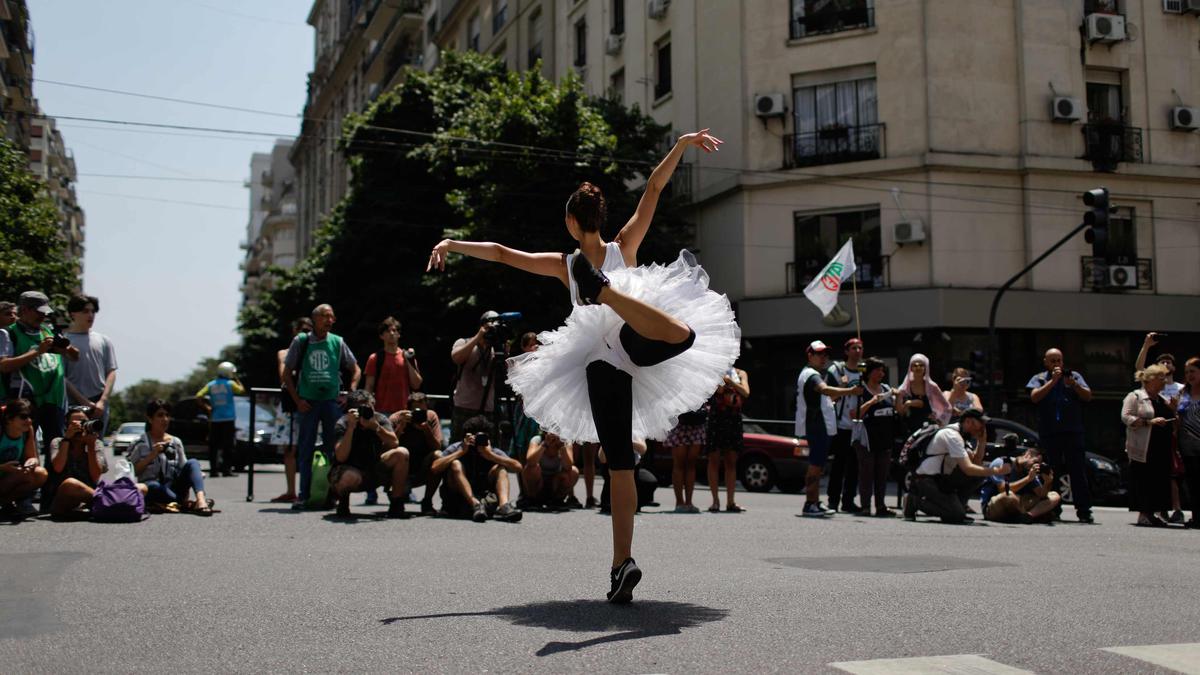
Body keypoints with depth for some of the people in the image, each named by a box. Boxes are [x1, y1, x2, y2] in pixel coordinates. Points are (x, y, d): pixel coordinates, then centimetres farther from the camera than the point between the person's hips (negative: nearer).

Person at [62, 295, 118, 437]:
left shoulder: (103, 340, 13)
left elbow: (111, 372, 9)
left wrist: (102, 401, -5)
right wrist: (86, 403, -7)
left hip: (99, 405, 2)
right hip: (74, 404, -2)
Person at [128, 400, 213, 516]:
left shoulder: (176, 442, 13)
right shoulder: (140, 444, 4)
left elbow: (184, 469, 13)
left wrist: (196, 474, -9)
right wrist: (152, 455, -13)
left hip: (173, 490, 3)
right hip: (153, 493, -3)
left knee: (192, 463, -23)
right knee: (152, 486, -39)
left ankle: (201, 500, -48)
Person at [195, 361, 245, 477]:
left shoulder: (211, 384, 4)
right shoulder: (230, 384, -5)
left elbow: (198, 396, -3)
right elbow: (242, 390, 9)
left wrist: (207, 407, 6)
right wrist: (236, 379, 15)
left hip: (214, 420, 3)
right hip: (228, 419, -3)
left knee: (213, 445, 6)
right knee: (228, 445, -1)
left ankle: (213, 469, 5)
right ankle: (226, 469, -4)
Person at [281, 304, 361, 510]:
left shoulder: (337, 342, 5)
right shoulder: (301, 341, 1)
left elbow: (356, 371, 13)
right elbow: (287, 373, 5)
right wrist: (297, 400, -3)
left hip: (332, 401, 1)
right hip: (307, 402, -1)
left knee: (334, 448, 2)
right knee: (305, 449, 1)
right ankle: (303, 495, 6)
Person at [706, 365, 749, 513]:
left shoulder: (740, 373, 12)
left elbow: (746, 393, -5)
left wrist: (730, 381, -16)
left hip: (734, 418, 2)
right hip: (716, 416, -2)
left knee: (731, 462, 3)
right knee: (714, 460, -3)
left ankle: (730, 502, 6)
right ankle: (715, 500, -1)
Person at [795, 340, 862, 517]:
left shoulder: (814, 374, 23)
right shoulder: (811, 374, -12)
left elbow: (825, 398, 25)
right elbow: (825, 390, -32)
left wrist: (843, 390, 10)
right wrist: (849, 391, -42)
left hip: (822, 428, 11)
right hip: (816, 428, -11)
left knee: (817, 466, 13)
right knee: (816, 465, -11)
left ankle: (815, 503, 19)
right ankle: (810, 505, -11)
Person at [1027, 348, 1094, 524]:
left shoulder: (1074, 376, 14)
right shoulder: (1039, 379, 11)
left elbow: (1088, 396, 5)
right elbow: (1035, 397, -7)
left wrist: (1073, 384, -11)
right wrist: (1053, 381, -12)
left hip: (1073, 431, 0)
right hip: (1049, 433, 0)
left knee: (1078, 471, -3)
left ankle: (1084, 511, -3)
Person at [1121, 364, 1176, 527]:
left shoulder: (1163, 399, 21)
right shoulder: (1135, 397, -3)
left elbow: (1171, 420, 30)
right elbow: (1126, 417, -14)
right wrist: (1149, 422, -21)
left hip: (1162, 450, 7)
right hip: (1144, 450, -7)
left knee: (1160, 480, 4)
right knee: (1143, 480, -7)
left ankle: (1152, 513, 10)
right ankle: (1143, 514, -2)